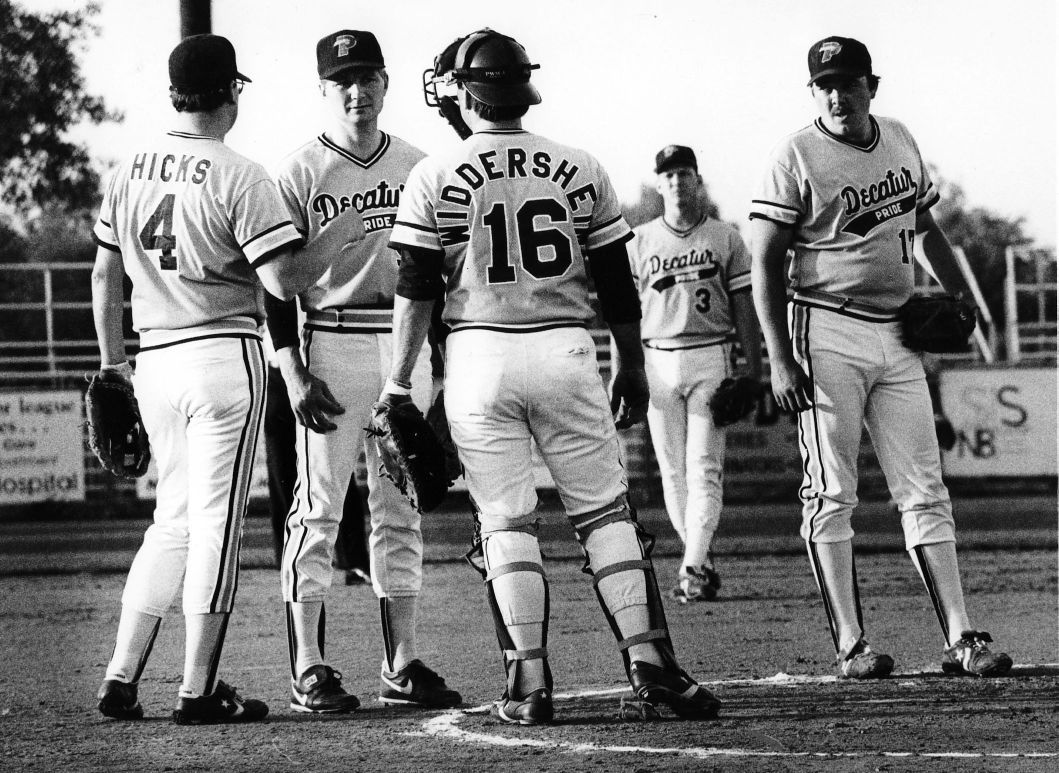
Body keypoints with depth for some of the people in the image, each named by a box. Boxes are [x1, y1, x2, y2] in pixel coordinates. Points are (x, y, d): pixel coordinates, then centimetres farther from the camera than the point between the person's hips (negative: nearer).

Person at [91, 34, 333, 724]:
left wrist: (112, 362, 23)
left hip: (156, 357, 6)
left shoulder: (130, 170, 8)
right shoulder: (237, 176, -11)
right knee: (216, 520, -1)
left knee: (174, 519, 16)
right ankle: (199, 691, -1)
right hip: (224, 354, -6)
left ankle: (122, 680, 11)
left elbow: (105, 273, 14)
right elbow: (281, 279, -15)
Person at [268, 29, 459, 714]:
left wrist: (441, 362, 10)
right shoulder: (298, 174, -3)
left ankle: (403, 667, 10)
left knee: (401, 510, 6)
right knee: (319, 508, -5)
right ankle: (309, 670, -4)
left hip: (405, 344, 5)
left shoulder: (416, 168, 11)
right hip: (330, 343, -5)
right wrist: (295, 376, -14)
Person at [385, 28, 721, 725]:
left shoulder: (436, 177, -1)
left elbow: (416, 290, -1)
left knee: (505, 523, 2)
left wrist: (399, 385, 6)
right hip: (566, 350, 1)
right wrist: (633, 368, 20)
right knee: (607, 510, 7)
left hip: (479, 354, -1)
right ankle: (648, 660, -3)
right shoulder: (581, 170, 6)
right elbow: (617, 283, 10)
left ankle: (530, 684, -2)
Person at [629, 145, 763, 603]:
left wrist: (753, 372, -1)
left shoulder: (725, 239, 6)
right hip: (658, 360, 2)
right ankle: (702, 561, 14)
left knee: (705, 468, -10)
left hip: (710, 359, -2)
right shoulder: (640, 243, 8)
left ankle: (693, 571, -14)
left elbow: (743, 308, 5)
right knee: (672, 471, 3)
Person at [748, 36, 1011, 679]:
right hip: (829, 334, -6)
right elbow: (765, 263, -9)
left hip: (899, 336, 6)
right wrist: (780, 359, -17)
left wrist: (961, 294, 11)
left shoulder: (900, 141, 11)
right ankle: (852, 645, -2)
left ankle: (960, 639, 2)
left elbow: (924, 225, 25)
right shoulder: (797, 158, -7)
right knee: (833, 494, -4)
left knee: (925, 491, 3)